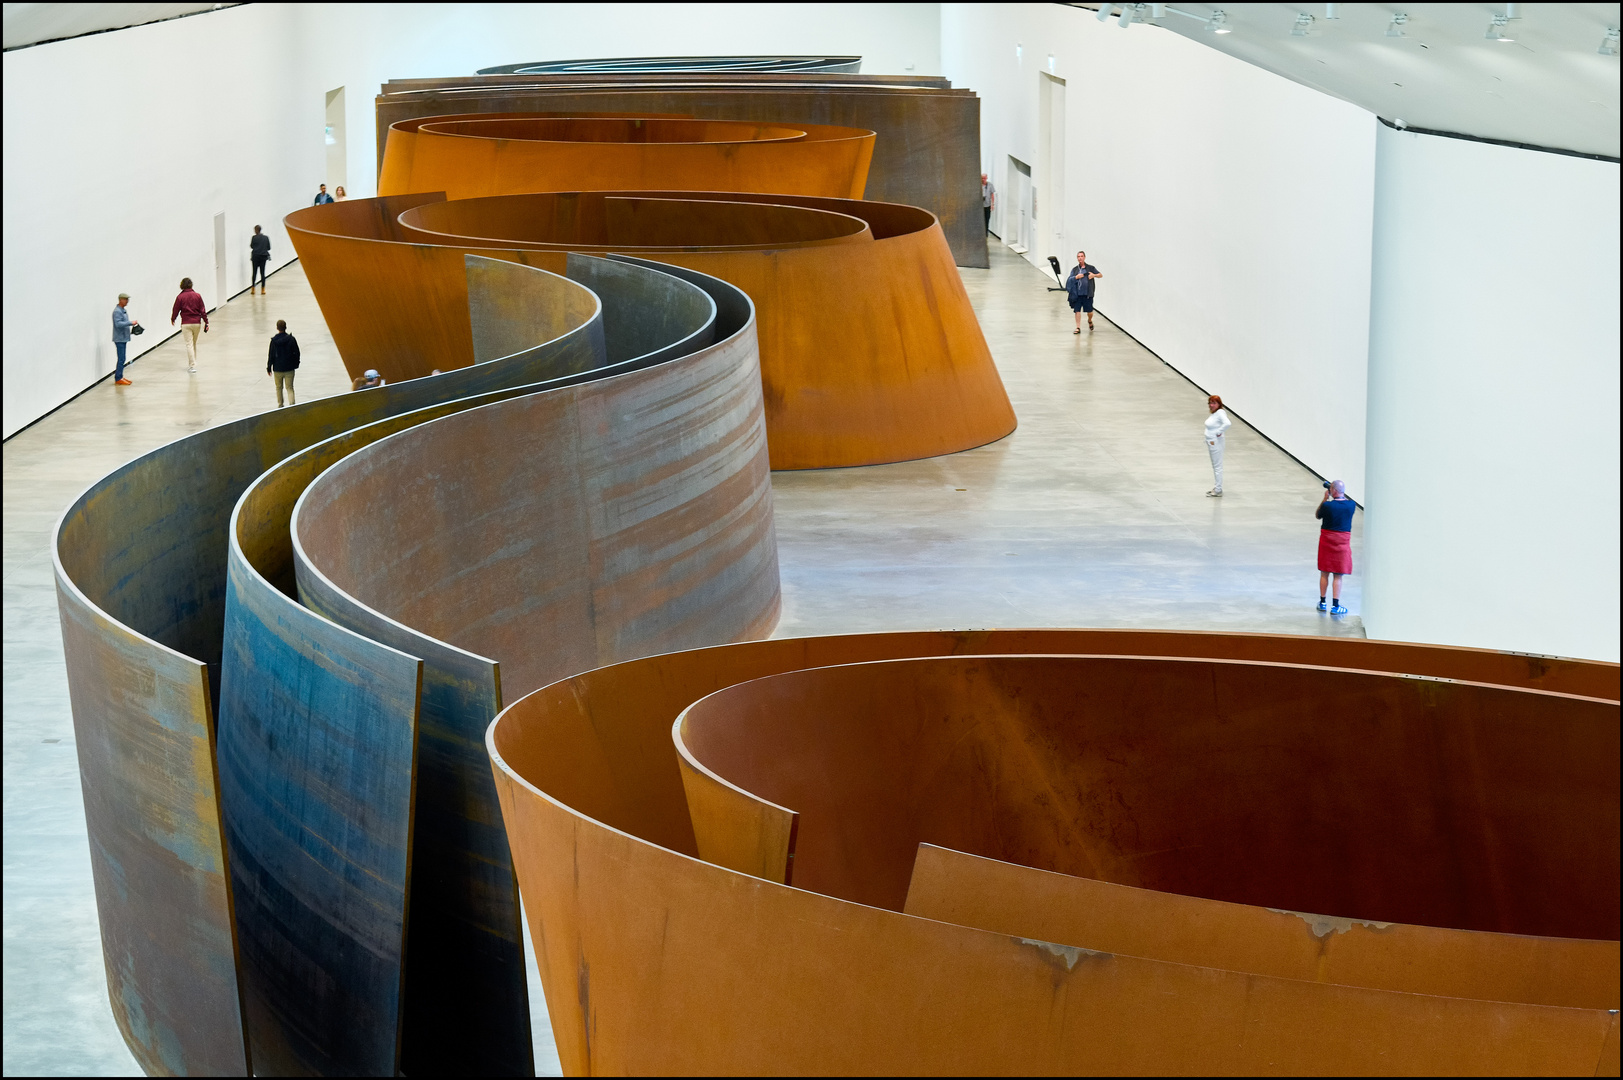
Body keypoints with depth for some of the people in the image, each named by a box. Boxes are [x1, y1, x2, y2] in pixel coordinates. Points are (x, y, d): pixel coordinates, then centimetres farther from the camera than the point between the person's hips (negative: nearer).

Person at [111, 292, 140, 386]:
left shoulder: (123, 310, 15)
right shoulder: (117, 311, -16)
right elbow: (118, 324, -25)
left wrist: (132, 323, 9)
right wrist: (130, 323, -25)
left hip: (123, 338, 10)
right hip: (119, 338, -10)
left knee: (122, 359, 12)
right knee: (121, 359, -9)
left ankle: (119, 377, 18)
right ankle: (118, 379, -5)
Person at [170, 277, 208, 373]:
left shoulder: (180, 297, -6)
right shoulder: (197, 296, 1)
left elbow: (176, 310, 2)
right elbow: (203, 310, 1)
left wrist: (172, 319, 21)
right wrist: (206, 322, 6)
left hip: (186, 324, -3)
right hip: (197, 323, 3)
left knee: (189, 344, -4)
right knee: (194, 344, 17)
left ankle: (192, 366, -12)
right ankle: (193, 364, 26)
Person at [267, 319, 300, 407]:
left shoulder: (274, 341, -10)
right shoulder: (291, 339, -7)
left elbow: (271, 356, -5)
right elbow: (296, 353, 0)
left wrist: (269, 367, 5)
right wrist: (296, 364, 14)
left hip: (278, 369, 0)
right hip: (289, 368, 0)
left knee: (279, 387, 16)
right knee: (290, 387, 4)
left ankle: (280, 405, 25)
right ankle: (292, 403, -14)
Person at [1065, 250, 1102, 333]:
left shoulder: (1091, 268, 5)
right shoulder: (1075, 269, 11)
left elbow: (1101, 275, 10)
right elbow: (1069, 279, 6)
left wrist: (1094, 275, -10)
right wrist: (1076, 277, -12)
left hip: (1087, 293, -1)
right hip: (1077, 293, 1)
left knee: (1089, 311, 3)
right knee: (1077, 310, -3)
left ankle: (1090, 321, 35)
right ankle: (1078, 328, 4)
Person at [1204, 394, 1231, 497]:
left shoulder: (1220, 413, -19)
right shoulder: (1213, 413, 9)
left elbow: (1227, 423, -35)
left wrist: (1219, 432, -24)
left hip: (1216, 443, -10)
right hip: (1211, 442, 10)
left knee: (1217, 466, -3)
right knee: (1215, 466, 19)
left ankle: (1218, 491, 3)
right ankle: (1216, 488, 30)